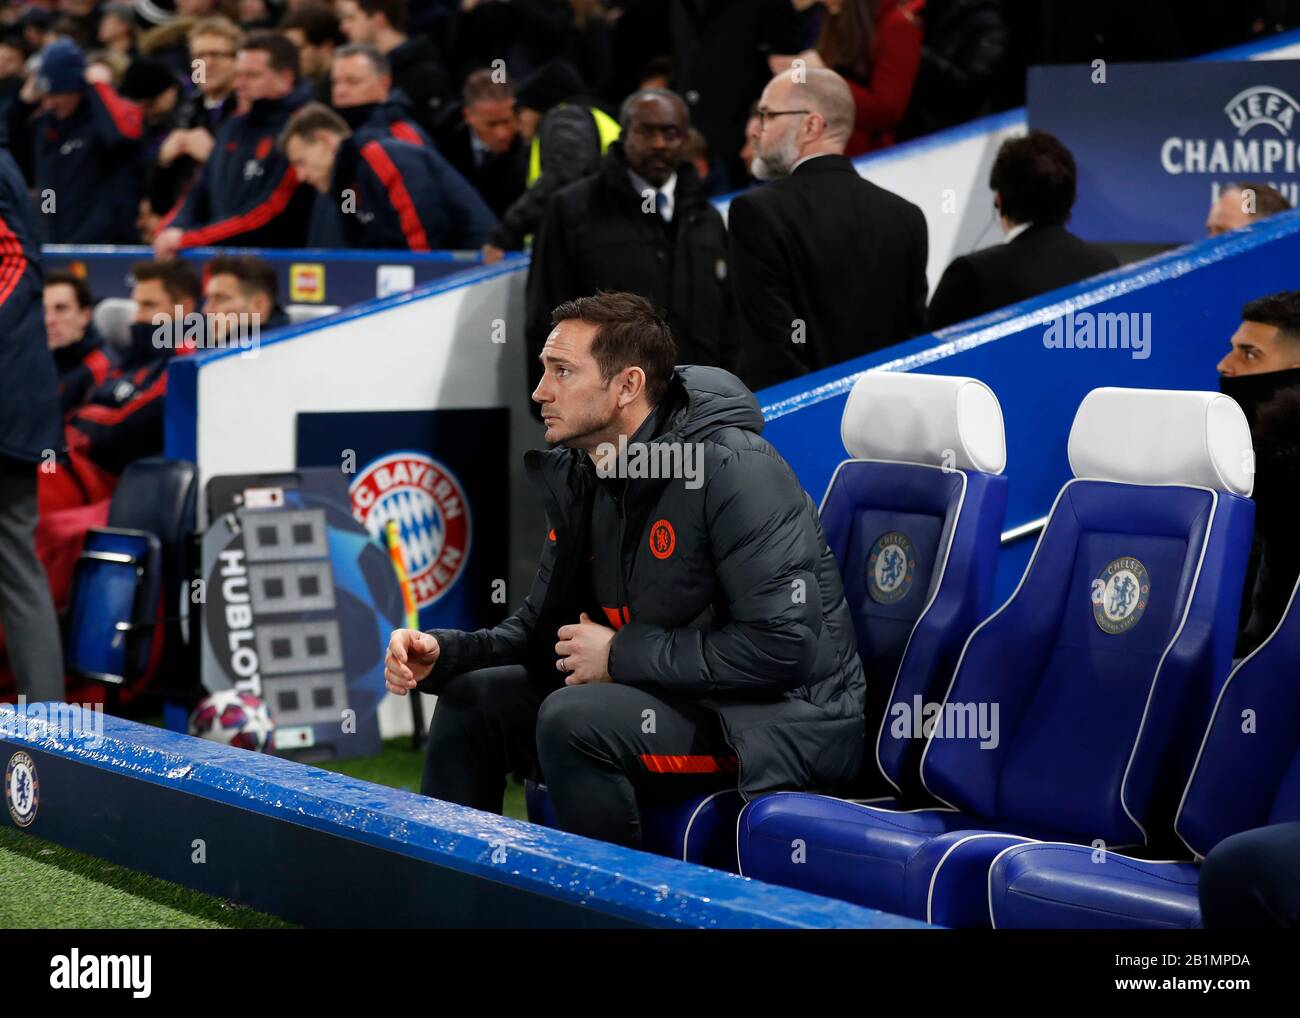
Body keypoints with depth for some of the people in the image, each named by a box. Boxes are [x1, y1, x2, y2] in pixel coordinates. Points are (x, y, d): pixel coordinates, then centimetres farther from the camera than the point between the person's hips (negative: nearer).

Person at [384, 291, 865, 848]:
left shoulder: (732, 469, -20)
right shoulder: (581, 479, 6)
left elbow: (784, 644, -25)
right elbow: (541, 629, 13)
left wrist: (622, 655, -19)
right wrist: (443, 652, -7)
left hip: (787, 720, -8)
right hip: (678, 697, 9)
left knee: (575, 718, -28)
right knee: (472, 699, 2)